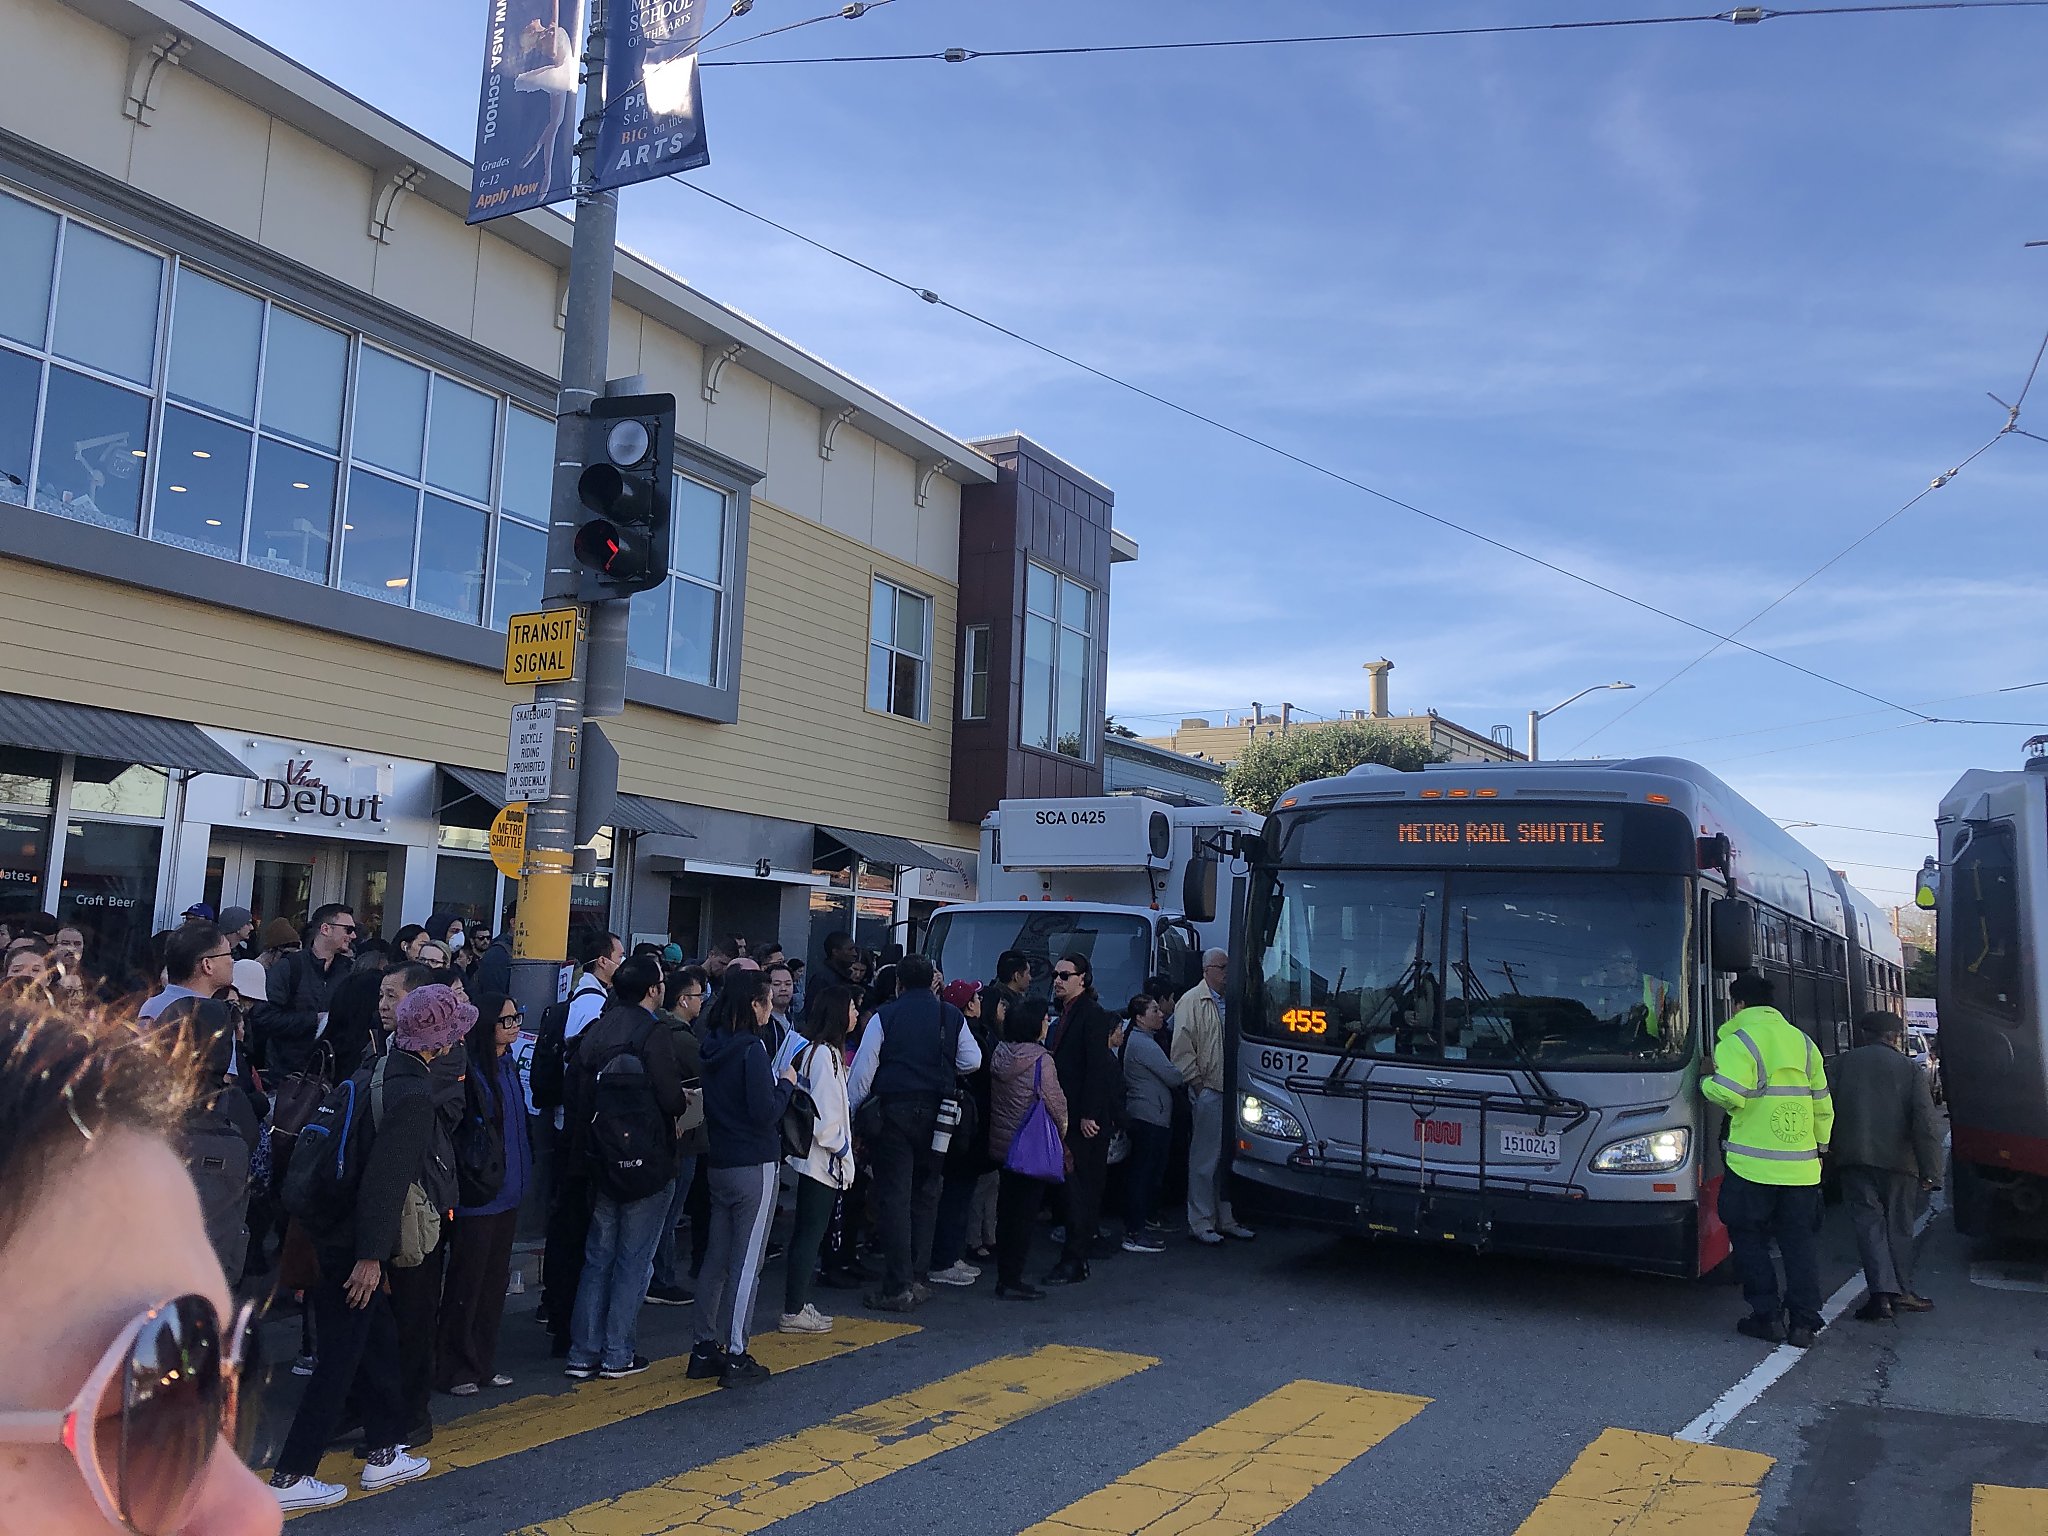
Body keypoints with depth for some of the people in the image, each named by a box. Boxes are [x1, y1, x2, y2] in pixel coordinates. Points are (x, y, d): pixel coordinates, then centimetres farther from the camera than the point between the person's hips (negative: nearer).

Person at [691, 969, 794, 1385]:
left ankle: (706, 1348, 20)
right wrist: (785, 1084, -4)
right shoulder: (752, 1049, -17)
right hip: (754, 1167, -8)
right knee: (746, 1263, 0)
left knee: (716, 1258, 14)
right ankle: (735, 1357, 4)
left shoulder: (712, 1046, 6)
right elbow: (765, 1113, -20)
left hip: (719, 1164, 8)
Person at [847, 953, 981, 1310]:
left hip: (894, 1111, -3)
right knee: (926, 1194, 14)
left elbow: (863, 1070, -5)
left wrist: (849, 1113, 2)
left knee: (894, 1197, -1)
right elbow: (972, 1061, 6)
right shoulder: (952, 1016, 3)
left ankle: (898, 1287, -3)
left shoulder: (884, 1017, -4)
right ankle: (917, 1279, 15)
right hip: (936, 1115, 3)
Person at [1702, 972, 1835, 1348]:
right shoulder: (1802, 1041, 12)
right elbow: (1822, 1106, 16)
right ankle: (1804, 1321, 8)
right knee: (1799, 1242, 10)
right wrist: (1818, 1147, 25)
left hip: (1753, 1165, -5)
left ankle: (1768, 1316, 6)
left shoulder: (1738, 1041, -9)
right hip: (1801, 1167, 5)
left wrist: (1705, 1081, -1)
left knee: (1750, 1240, 7)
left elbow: (1729, 1095, -21)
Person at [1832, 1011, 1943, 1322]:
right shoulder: (1910, 1068, 2)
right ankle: (1901, 1292, 18)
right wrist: (1931, 1171, -6)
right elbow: (1926, 1122, -6)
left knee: (1869, 1223, 0)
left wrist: (1829, 1149, 14)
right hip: (1899, 1159, 0)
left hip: (1855, 1158, 0)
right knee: (1899, 1226, 12)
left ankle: (1882, 1293, -12)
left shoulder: (1845, 1063, 7)